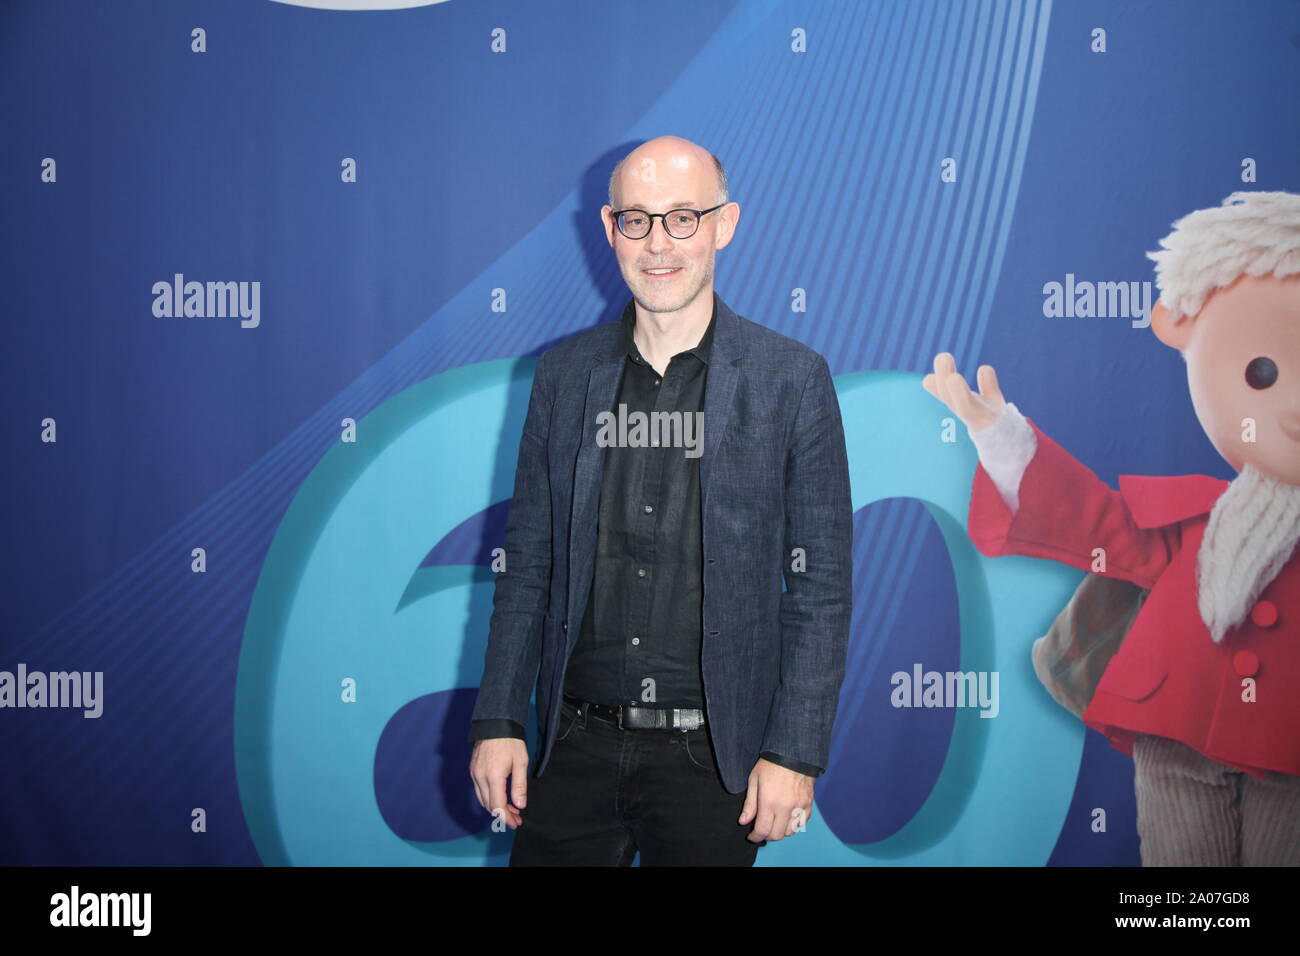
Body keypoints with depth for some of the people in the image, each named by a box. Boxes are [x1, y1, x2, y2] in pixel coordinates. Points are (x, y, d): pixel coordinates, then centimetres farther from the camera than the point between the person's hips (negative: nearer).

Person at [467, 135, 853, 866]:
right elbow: (529, 564, 8)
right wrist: (498, 721, 4)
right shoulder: (565, 373, 5)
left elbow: (822, 584, -4)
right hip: (576, 744, 3)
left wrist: (795, 753, -8)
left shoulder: (792, 379, -4)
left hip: (711, 756, -2)